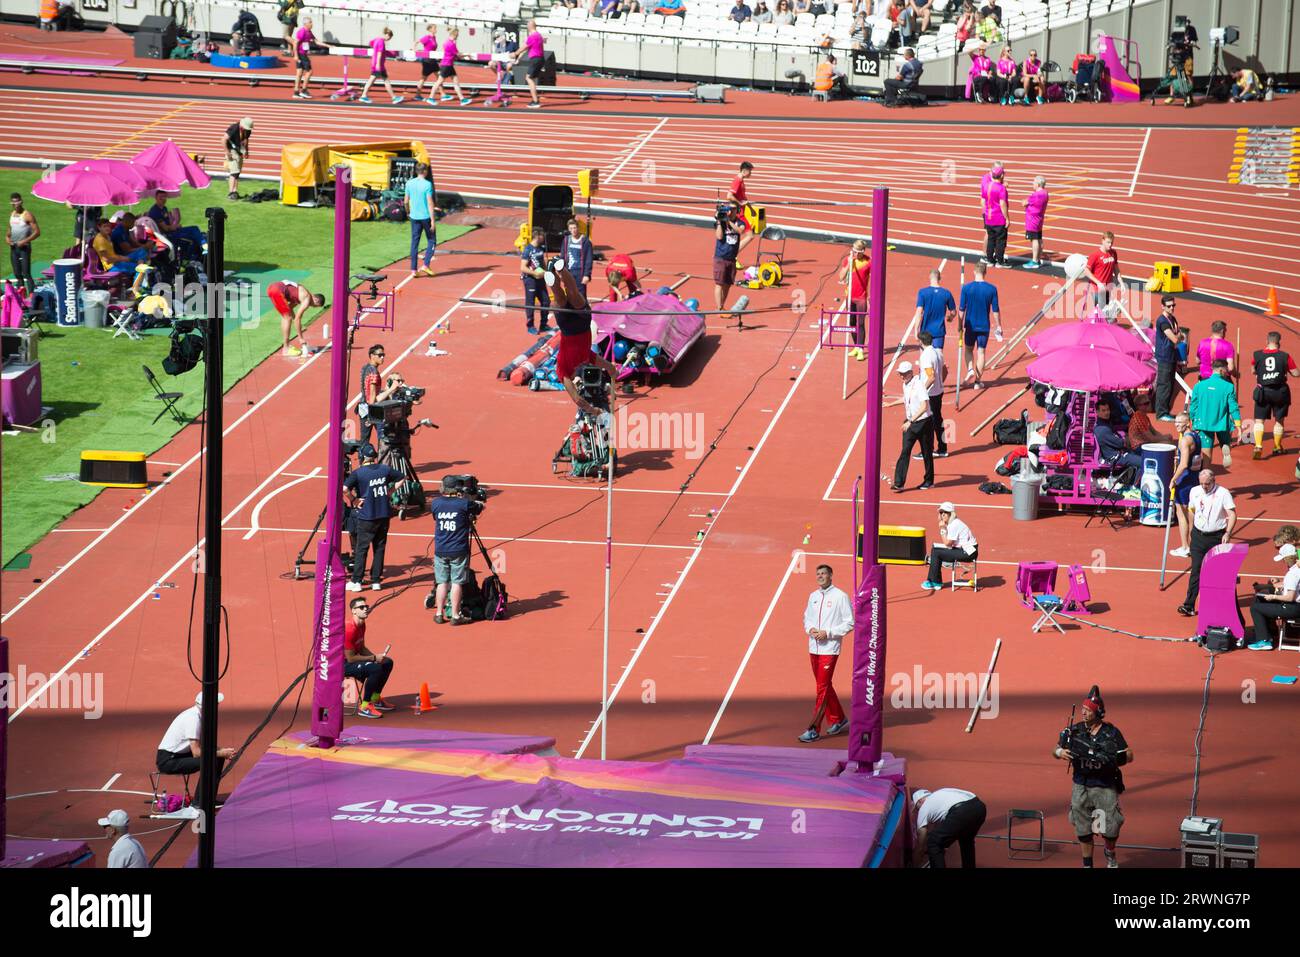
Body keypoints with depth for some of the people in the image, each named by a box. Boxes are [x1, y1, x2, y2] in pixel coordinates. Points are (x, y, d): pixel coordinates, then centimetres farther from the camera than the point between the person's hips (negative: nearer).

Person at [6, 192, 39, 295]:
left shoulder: (27, 215, -11)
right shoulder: (12, 214, 10)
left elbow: (37, 232, -13)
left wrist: (24, 241, -20)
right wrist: (7, 237, 4)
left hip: (24, 247, -7)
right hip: (13, 247, 7)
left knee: (26, 274, -13)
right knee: (17, 274, 9)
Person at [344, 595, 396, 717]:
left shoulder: (362, 625, 5)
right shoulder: (350, 630, -27)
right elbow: (351, 658, -26)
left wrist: (376, 656, -3)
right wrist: (374, 658, -19)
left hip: (354, 659, 10)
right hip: (344, 665, -10)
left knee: (388, 663, 12)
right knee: (375, 668, -31)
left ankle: (375, 699, 21)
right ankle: (364, 707, -22)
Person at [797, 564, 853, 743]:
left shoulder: (840, 597, -8)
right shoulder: (813, 596, 11)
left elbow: (849, 623, -9)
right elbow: (807, 618, 20)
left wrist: (827, 633, -16)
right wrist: (810, 629, -3)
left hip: (830, 649, -7)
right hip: (813, 647, 7)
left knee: (823, 688, -9)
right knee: (824, 686, 15)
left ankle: (814, 729, -10)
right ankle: (838, 720, 31)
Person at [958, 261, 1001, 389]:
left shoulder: (966, 288, -8)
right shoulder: (992, 289, -7)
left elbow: (961, 309, -5)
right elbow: (995, 310, -3)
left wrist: (960, 325, 6)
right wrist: (998, 326, 7)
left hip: (970, 325, 0)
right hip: (984, 326, 0)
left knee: (969, 349, 19)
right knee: (981, 352, 7)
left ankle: (970, 369, -5)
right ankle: (978, 381, 8)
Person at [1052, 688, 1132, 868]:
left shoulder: (1111, 732, -3)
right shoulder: (1075, 730, 3)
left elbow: (1129, 756, 0)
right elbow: (1055, 750, 8)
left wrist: (1112, 758, -20)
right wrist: (1060, 753, -17)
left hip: (1105, 787, -2)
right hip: (1081, 787, 2)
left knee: (1111, 829, -4)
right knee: (1083, 830, 6)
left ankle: (1110, 853, 27)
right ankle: (1087, 864, 21)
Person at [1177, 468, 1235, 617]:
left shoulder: (1223, 493, -9)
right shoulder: (1195, 492, 5)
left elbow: (1232, 514, -12)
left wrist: (1227, 533, -24)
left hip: (1217, 537, -3)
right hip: (1199, 536, 3)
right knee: (1196, 570, -5)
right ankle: (1189, 606, -9)